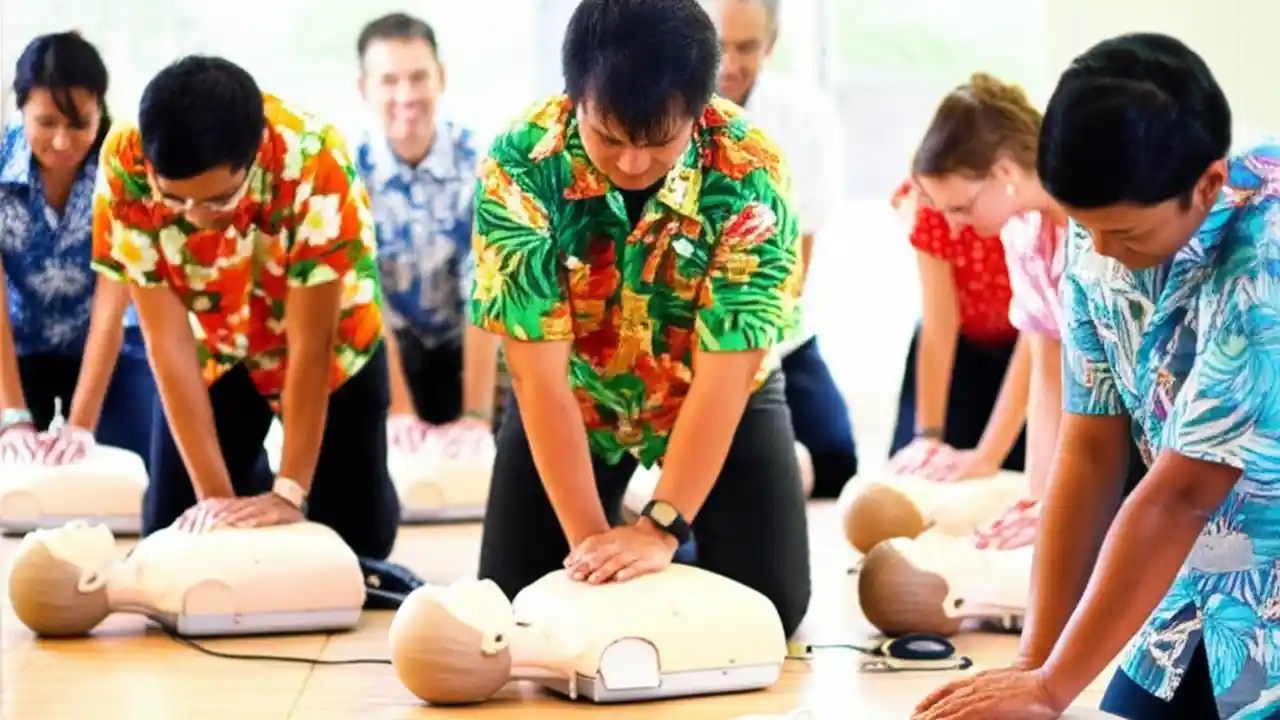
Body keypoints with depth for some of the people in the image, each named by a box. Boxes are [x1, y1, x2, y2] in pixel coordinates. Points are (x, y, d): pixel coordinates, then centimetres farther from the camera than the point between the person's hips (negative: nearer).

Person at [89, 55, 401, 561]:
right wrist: (213, 493, -27)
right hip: (213, 349, 2)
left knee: (357, 534, -2)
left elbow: (309, 346, -30)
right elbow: (167, 340, -26)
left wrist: (289, 493, -28)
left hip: (328, 348, -1)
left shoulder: (314, 162, -39)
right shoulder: (124, 170, -32)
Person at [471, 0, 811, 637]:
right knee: (512, 604, -5)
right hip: (572, 402, 1)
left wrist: (662, 530, -33)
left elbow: (724, 371, -29)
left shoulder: (749, 172, -30)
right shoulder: (518, 166, -30)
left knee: (773, 606, -9)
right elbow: (539, 371, -28)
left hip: (720, 400, -1)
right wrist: (589, 536, -31)